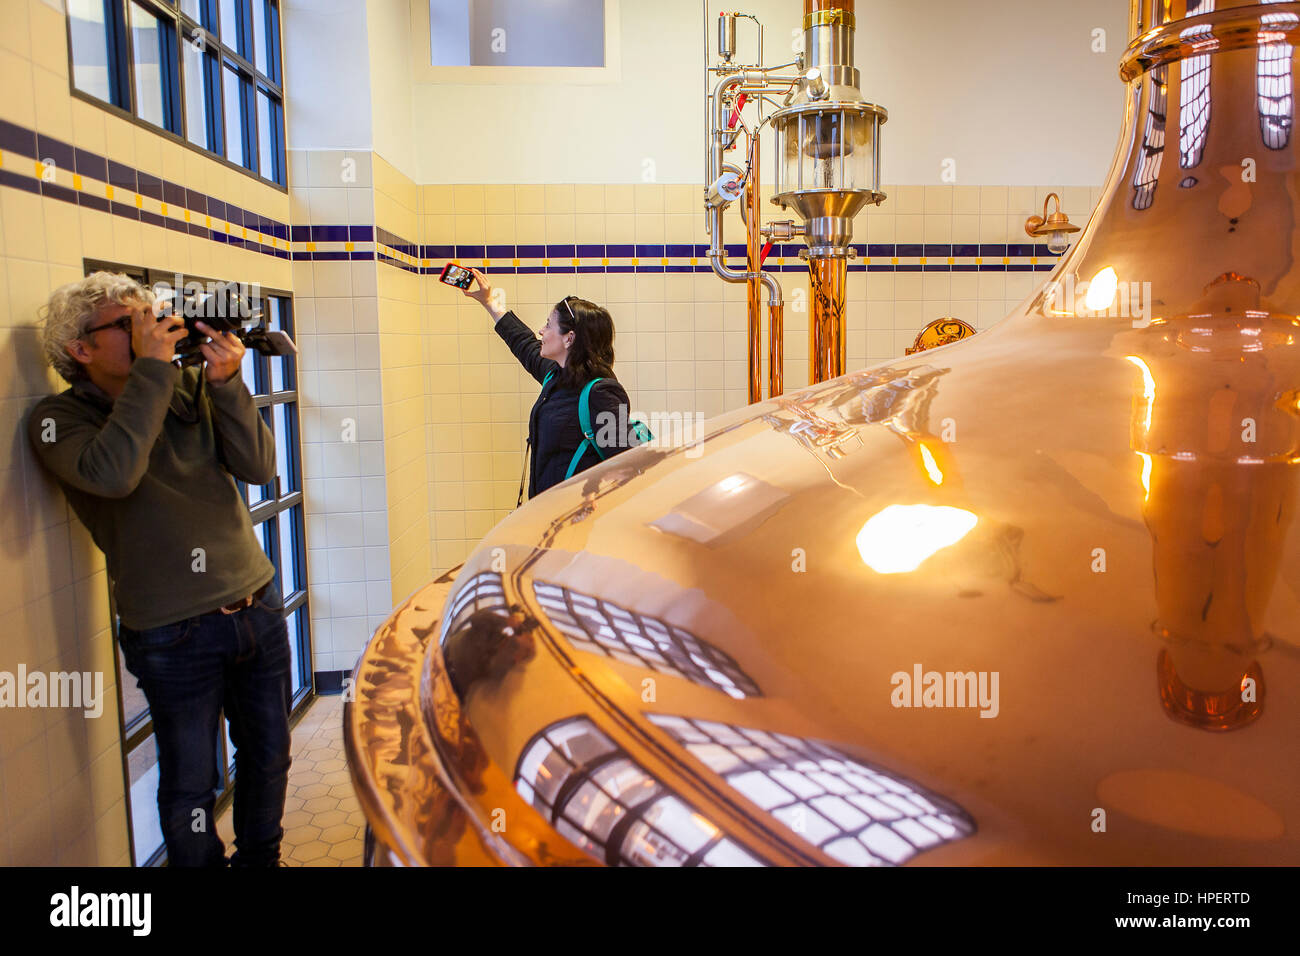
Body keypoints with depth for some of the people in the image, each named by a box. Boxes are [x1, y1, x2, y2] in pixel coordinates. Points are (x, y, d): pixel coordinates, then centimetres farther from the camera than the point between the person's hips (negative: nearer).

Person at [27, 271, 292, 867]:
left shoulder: (191, 388, 5)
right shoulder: (61, 417, -5)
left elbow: (258, 467, -3)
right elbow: (112, 473, -27)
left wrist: (225, 383, -14)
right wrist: (151, 368, -22)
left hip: (259, 608, 5)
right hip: (174, 636, -4)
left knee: (268, 755, 20)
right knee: (190, 785, 8)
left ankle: (261, 858, 43)